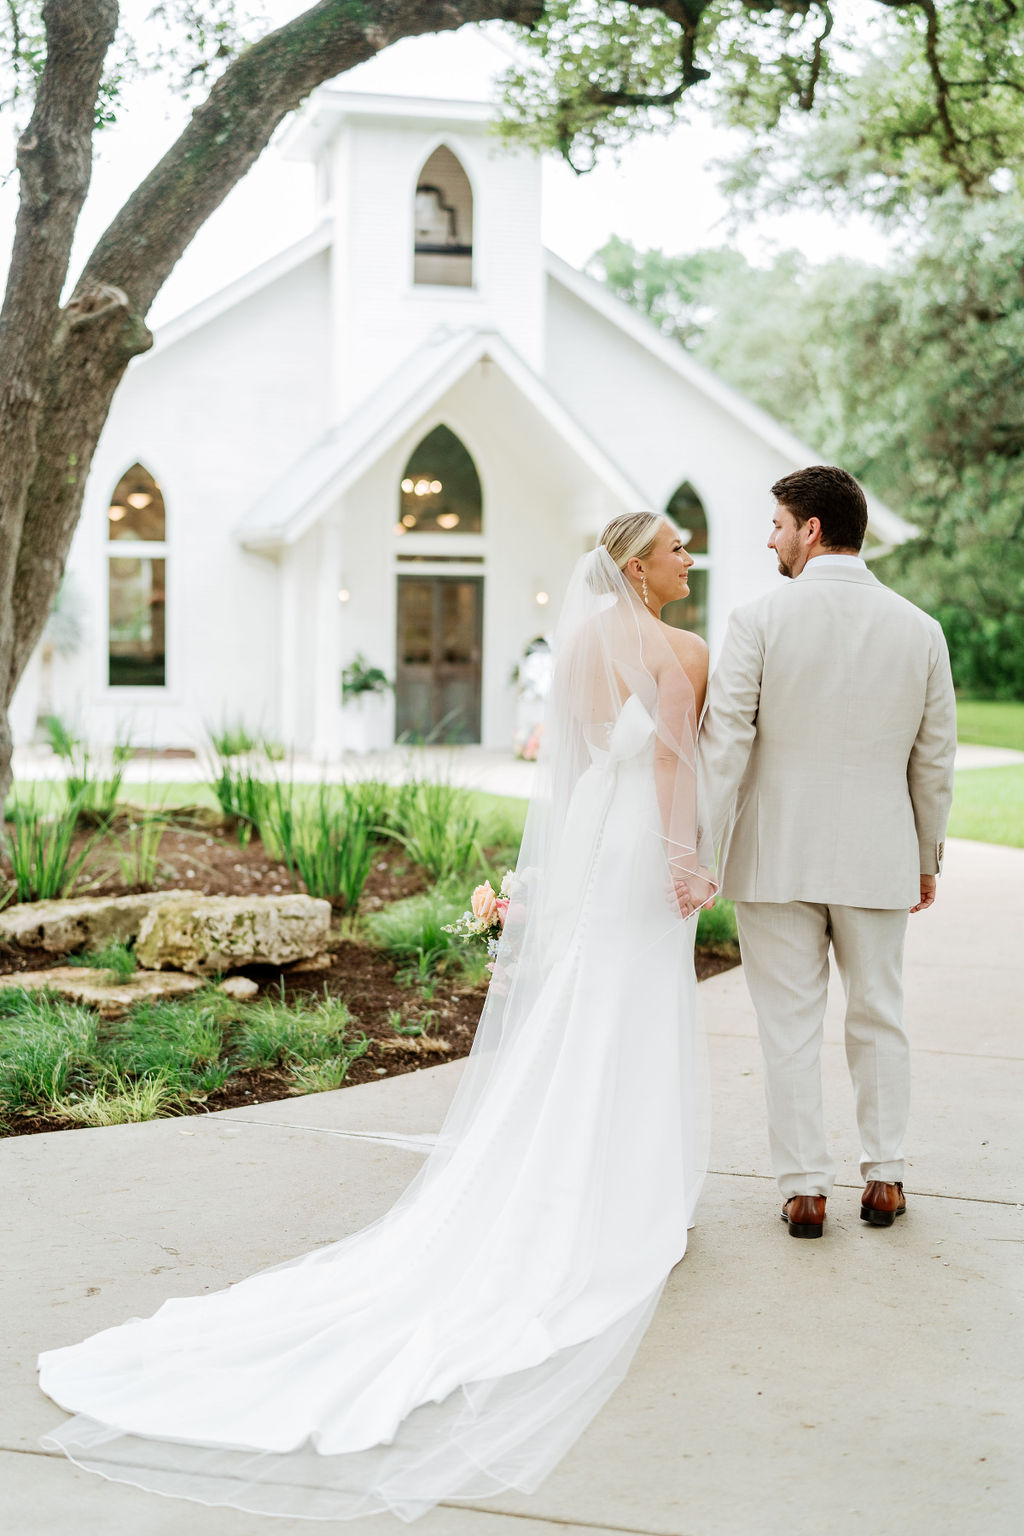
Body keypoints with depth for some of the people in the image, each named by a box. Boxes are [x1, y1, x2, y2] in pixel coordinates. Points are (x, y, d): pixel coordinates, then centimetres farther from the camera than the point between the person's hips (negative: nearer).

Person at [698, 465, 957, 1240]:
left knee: (790, 1024, 6)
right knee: (879, 1015, 17)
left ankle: (806, 1188, 11)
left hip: (776, 855, -2)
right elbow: (935, 758, 6)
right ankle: (884, 1176, 23)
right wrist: (928, 856, 17)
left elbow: (723, 745, -13)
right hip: (877, 854, 3)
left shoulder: (760, 620, -9)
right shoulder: (919, 628, 0)